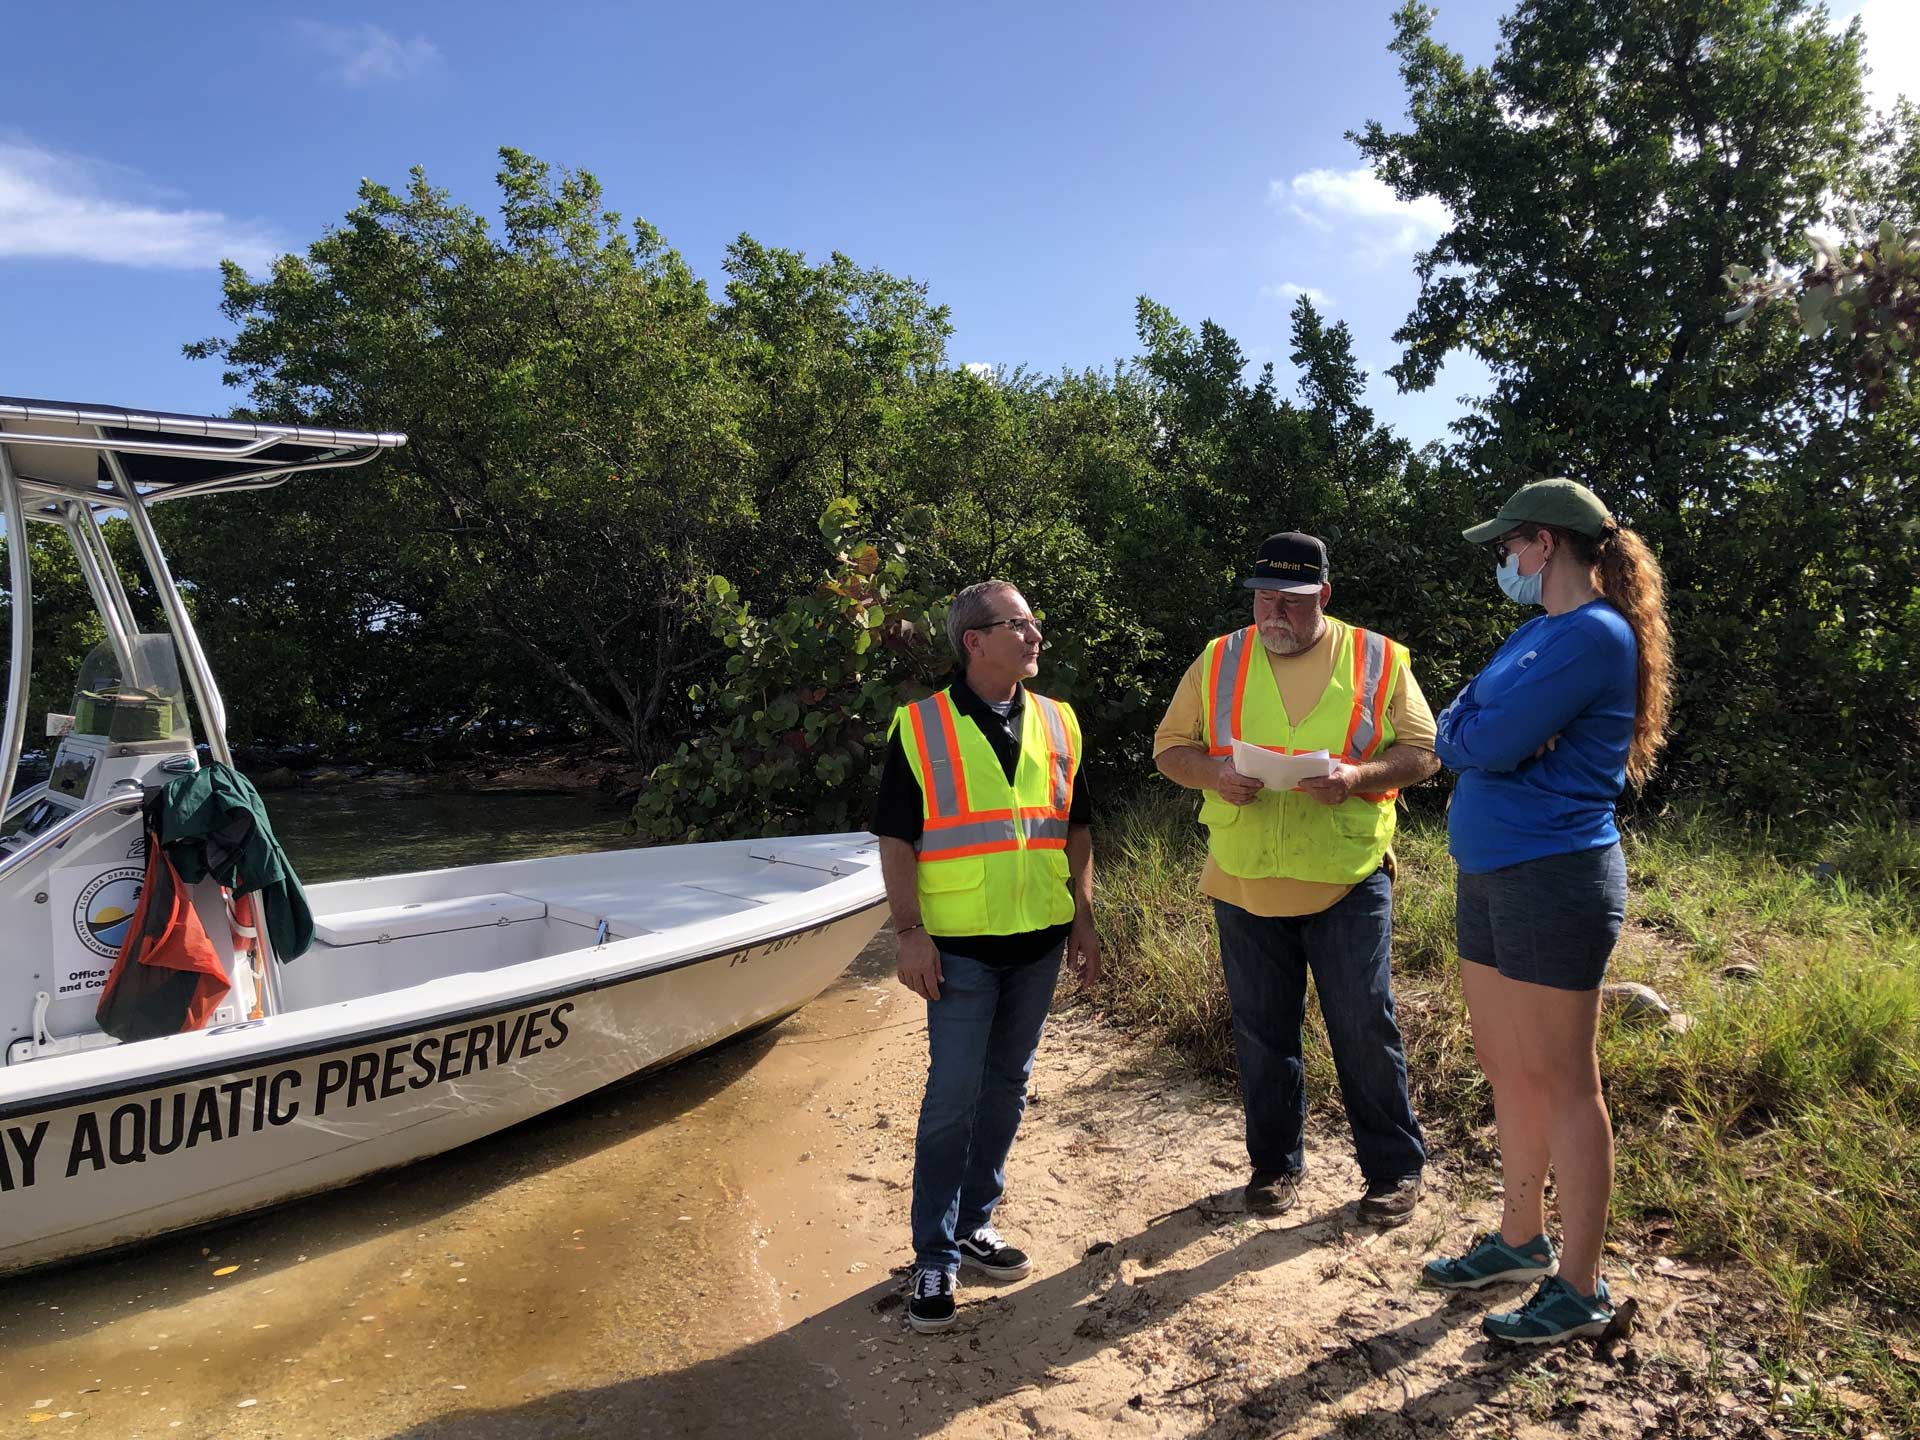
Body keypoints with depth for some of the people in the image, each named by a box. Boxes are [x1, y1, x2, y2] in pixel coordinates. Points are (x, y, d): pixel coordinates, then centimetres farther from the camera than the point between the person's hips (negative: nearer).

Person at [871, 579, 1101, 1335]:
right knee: (952, 1099, -1)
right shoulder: (919, 727, -7)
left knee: (1006, 1089, 14)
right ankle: (935, 1257, 12)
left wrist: (1084, 921, 10)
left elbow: (1076, 829, 13)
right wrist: (909, 933, -11)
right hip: (960, 946, -5)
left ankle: (975, 1222, 30)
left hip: (1039, 940, 5)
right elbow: (896, 837, -6)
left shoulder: (1058, 722, 7)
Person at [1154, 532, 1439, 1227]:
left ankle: (1394, 1168, 23)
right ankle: (1274, 1162, 30)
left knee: (1366, 1028, 3)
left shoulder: (1377, 660, 0)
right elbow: (1170, 749, 7)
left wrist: (1359, 776, -20)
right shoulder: (1218, 661, 6)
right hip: (1244, 882, 2)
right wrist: (1215, 772, -14)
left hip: (1348, 879, -2)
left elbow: (1422, 751, -1)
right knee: (1262, 1032, 12)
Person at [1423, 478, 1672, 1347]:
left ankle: (1580, 1288, 16)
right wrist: (1480, 733, -10)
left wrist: (1467, 730, -3)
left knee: (1561, 1082, 2)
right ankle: (1522, 1239, 33)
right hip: (1488, 875, 9)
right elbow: (1458, 738, 10)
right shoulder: (1537, 631, 15)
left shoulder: (1595, 635, -15)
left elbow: (1486, 742, -23)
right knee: (1507, 1069, 17)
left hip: (1552, 879, -9)